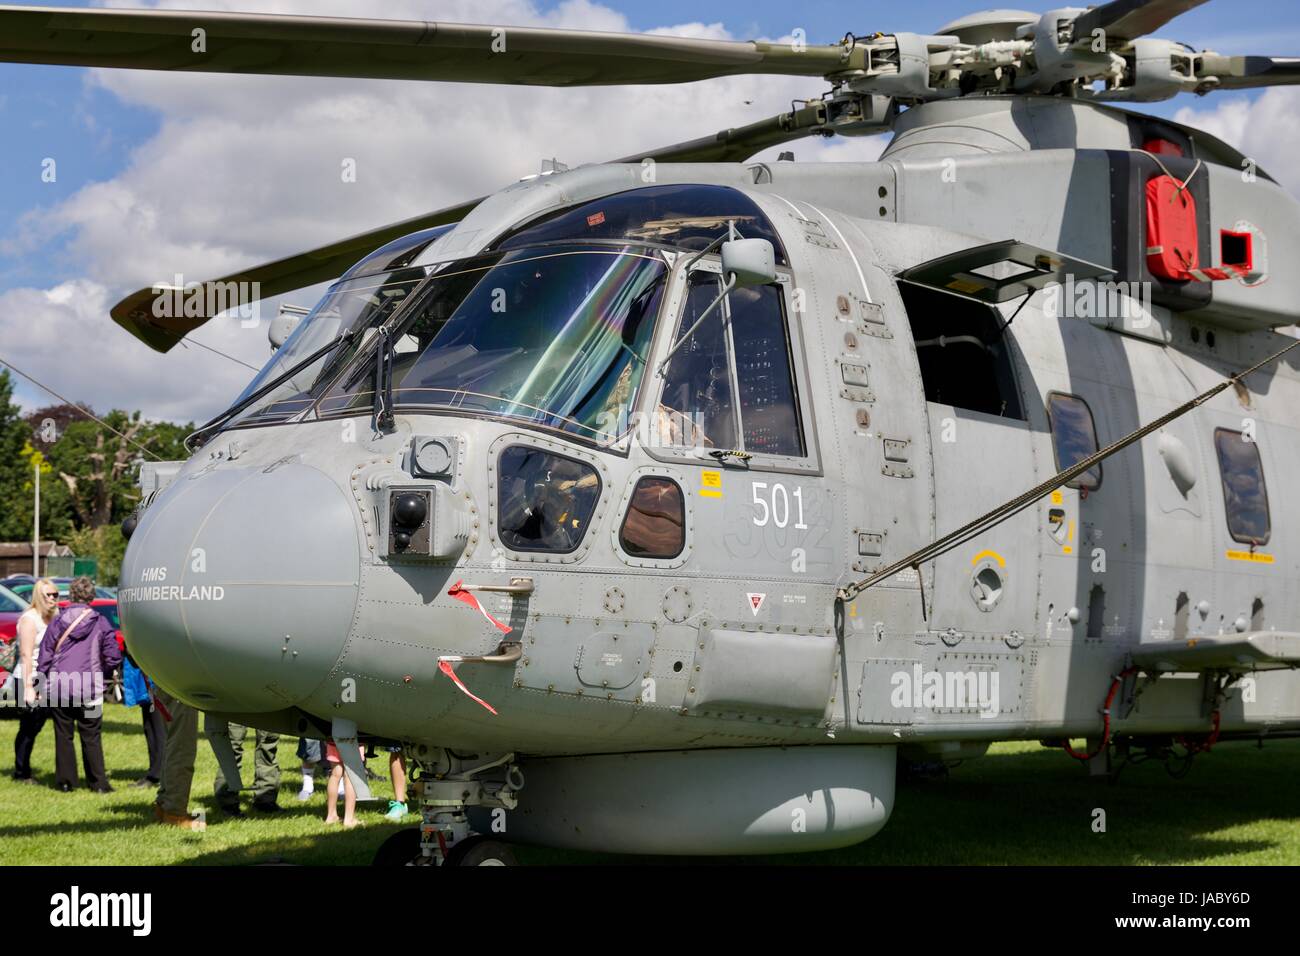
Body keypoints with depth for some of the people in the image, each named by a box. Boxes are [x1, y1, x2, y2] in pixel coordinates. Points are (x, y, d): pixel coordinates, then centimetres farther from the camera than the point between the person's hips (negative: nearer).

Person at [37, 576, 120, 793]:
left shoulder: (56, 621, 1)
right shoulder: (100, 623, -3)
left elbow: (45, 655, 3)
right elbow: (113, 657, -3)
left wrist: (43, 682, 12)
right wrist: (100, 671, 15)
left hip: (58, 687, 1)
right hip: (89, 689, -1)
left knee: (63, 736, 9)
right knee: (91, 738, 5)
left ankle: (65, 781, 12)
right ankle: (98, 783, 5)